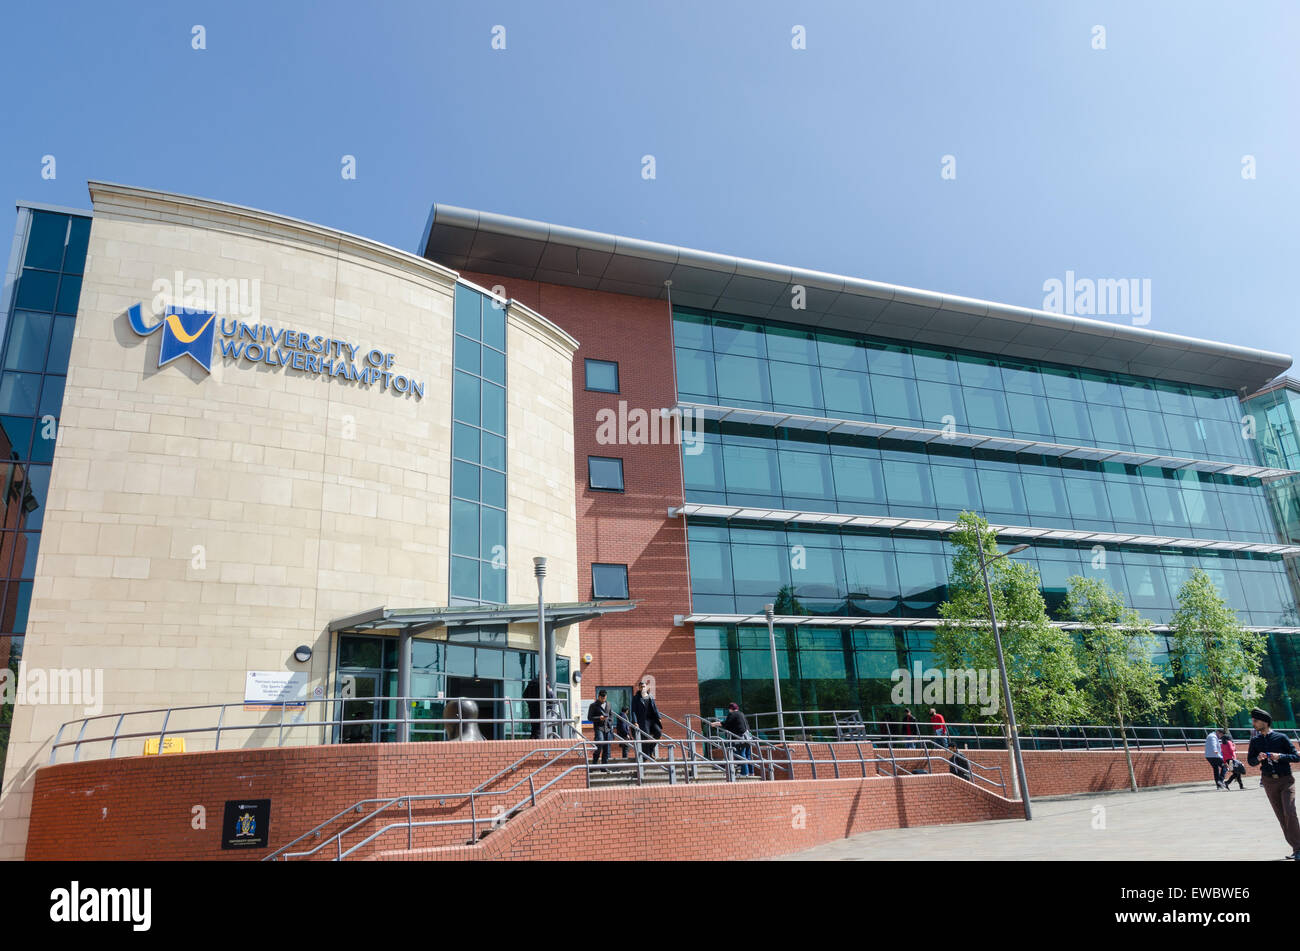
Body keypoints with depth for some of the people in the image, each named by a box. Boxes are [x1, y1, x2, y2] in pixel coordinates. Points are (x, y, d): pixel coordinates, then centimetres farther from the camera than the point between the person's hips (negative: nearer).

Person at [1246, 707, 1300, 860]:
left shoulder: (1281, 738, -2)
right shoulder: (1255, 741, 7)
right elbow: (1250, 761, 10)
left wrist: (1280, 756, -17)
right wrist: (1258, 758, -11)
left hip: (1285, 780, -3)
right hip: (1269, 782, 3)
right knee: (1281, 817, 4)